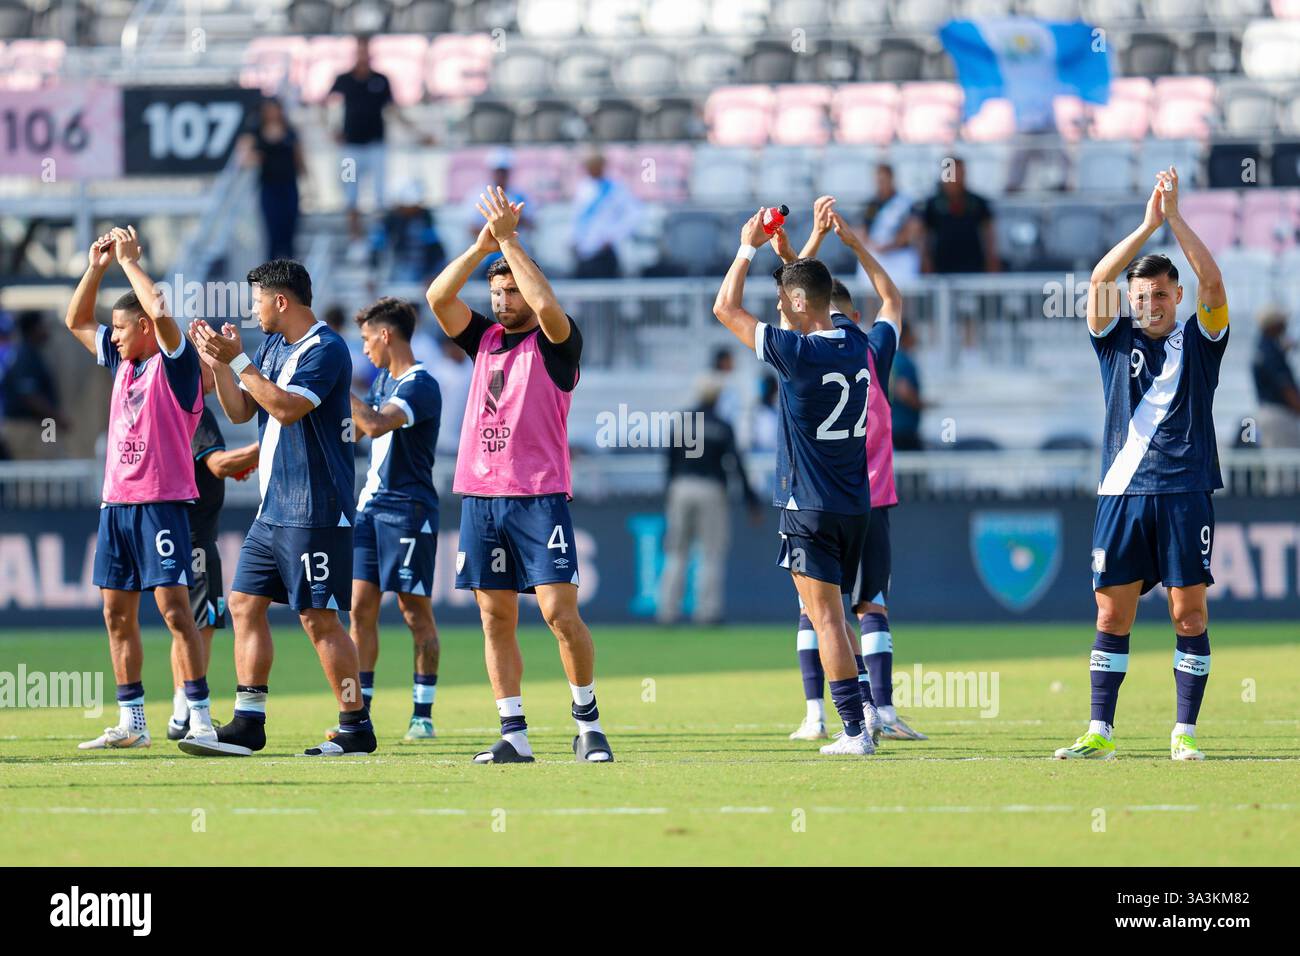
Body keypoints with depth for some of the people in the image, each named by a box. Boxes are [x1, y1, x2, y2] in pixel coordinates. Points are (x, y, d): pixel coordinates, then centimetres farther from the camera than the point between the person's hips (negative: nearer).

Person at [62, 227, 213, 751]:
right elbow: (76, 321, 25)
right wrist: (97, 266, 12)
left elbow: (160, 312, -24)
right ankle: (131, 723, 12)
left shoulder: (176, 362, -6)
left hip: (161, 503, -8)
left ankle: (200, 720, -13)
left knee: (174, 608, -13)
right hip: (116, 503, 8)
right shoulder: (123, 362, 15)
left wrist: (130, 261, -13)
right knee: (117, 614, 7)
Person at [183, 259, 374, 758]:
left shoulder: (326, 350, -14)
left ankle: (356, 727, 0)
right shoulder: (271, 346, 14)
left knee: (318, 617, -7)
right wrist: (218, 363, 4)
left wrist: (238, 361, -21)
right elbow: (240, 411, 17)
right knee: (245, 603, 7)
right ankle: (248, 725, 9)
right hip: (273, 507, 10)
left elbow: (286, 407, -25)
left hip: (314, 510, -10)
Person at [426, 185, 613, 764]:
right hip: (479, 495, 5)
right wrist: (483, 245, -6)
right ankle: (513, 735, 4)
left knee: (560, 613, -11)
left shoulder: (555, 343, 1)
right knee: (495, 620, 2)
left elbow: (547, 306, -19)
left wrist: (510, 241, -14)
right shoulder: (485, 340, 15)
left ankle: (588, 722, 2)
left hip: (539, 495, -5)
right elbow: (439, 298, 4)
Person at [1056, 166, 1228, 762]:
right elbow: (1099, 280, -4)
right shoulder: (1117, 339, 10)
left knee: (1189, 612, -2)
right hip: (1122, 491, 1)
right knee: (1112, 614, 1)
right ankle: (1100, 733, 3)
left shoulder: (1198, 339, 7)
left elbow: (1212, 283, -9)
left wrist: (1175, 218, -12)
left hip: (1185, 492, -1)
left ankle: (1185, 733, 3)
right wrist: (1148, 225, -10)